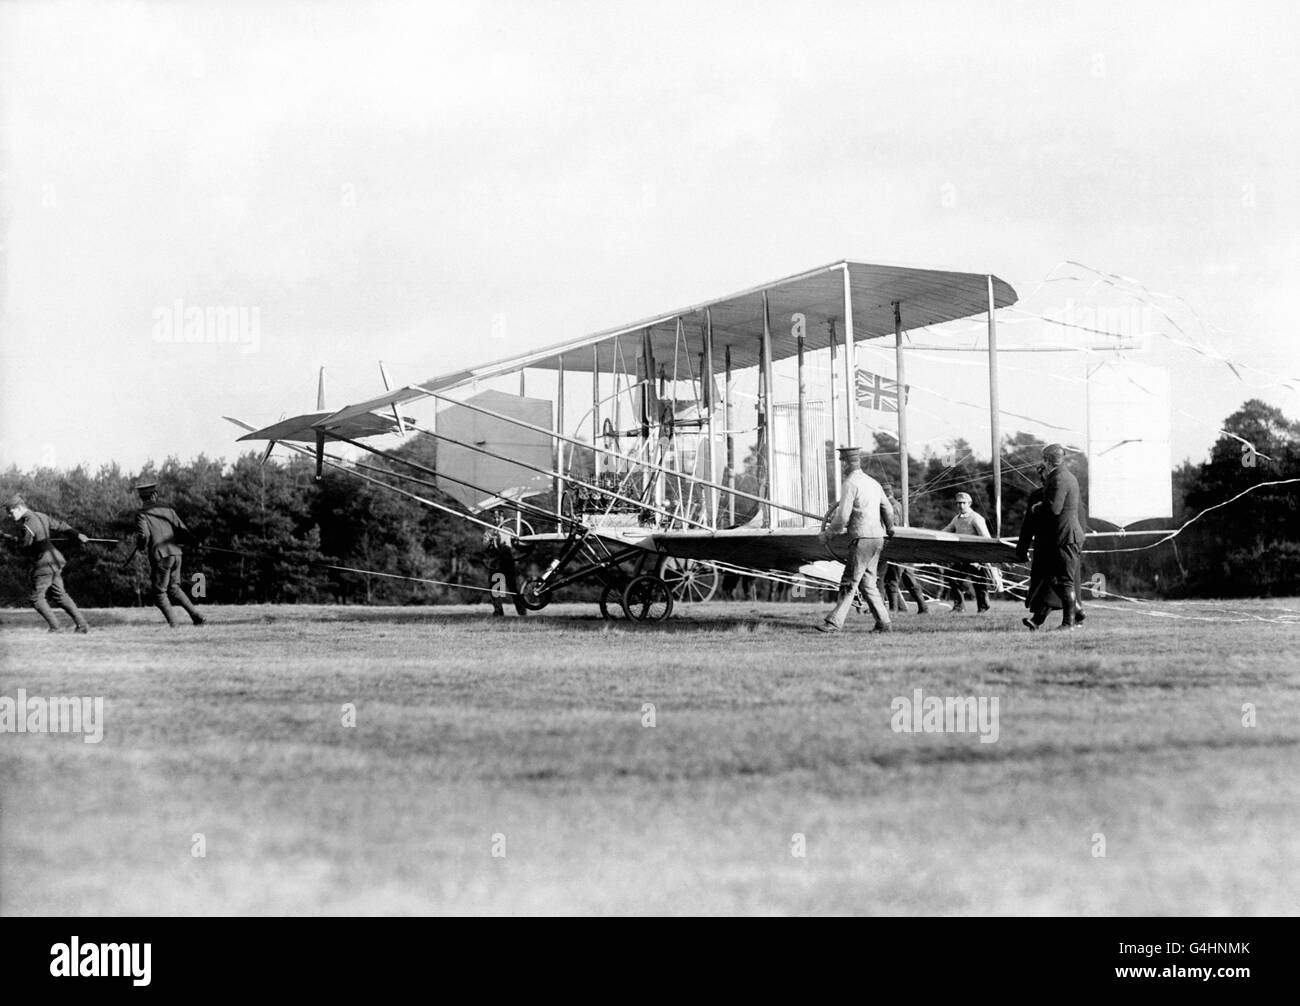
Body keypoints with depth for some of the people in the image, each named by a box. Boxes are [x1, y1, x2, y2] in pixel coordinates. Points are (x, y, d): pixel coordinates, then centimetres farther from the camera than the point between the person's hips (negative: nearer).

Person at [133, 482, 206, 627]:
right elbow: (185, 533, 6)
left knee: (160, 593, 7)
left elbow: (143, 535, -15)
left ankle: (173, 625, -4)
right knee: (173, 589, 21)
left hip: (160, 556, -5)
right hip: (176, 554, 5)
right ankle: (197, 617, 14)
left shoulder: (141, 514, -1)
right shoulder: (168, 510, 11)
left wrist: (139, 546, 6)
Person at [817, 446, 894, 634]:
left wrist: (828, 531, 1)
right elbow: (888, 510, 22)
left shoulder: (851, 484, -11)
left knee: (849, 583, -8)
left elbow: (842, 516, -16)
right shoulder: (873, 483, 15)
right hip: (877, 538, 8)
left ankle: (834, 622, -8)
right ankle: (882, 622, 8)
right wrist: (889, 531, 38)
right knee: (867, 582, 12)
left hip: (862, 539, -8)